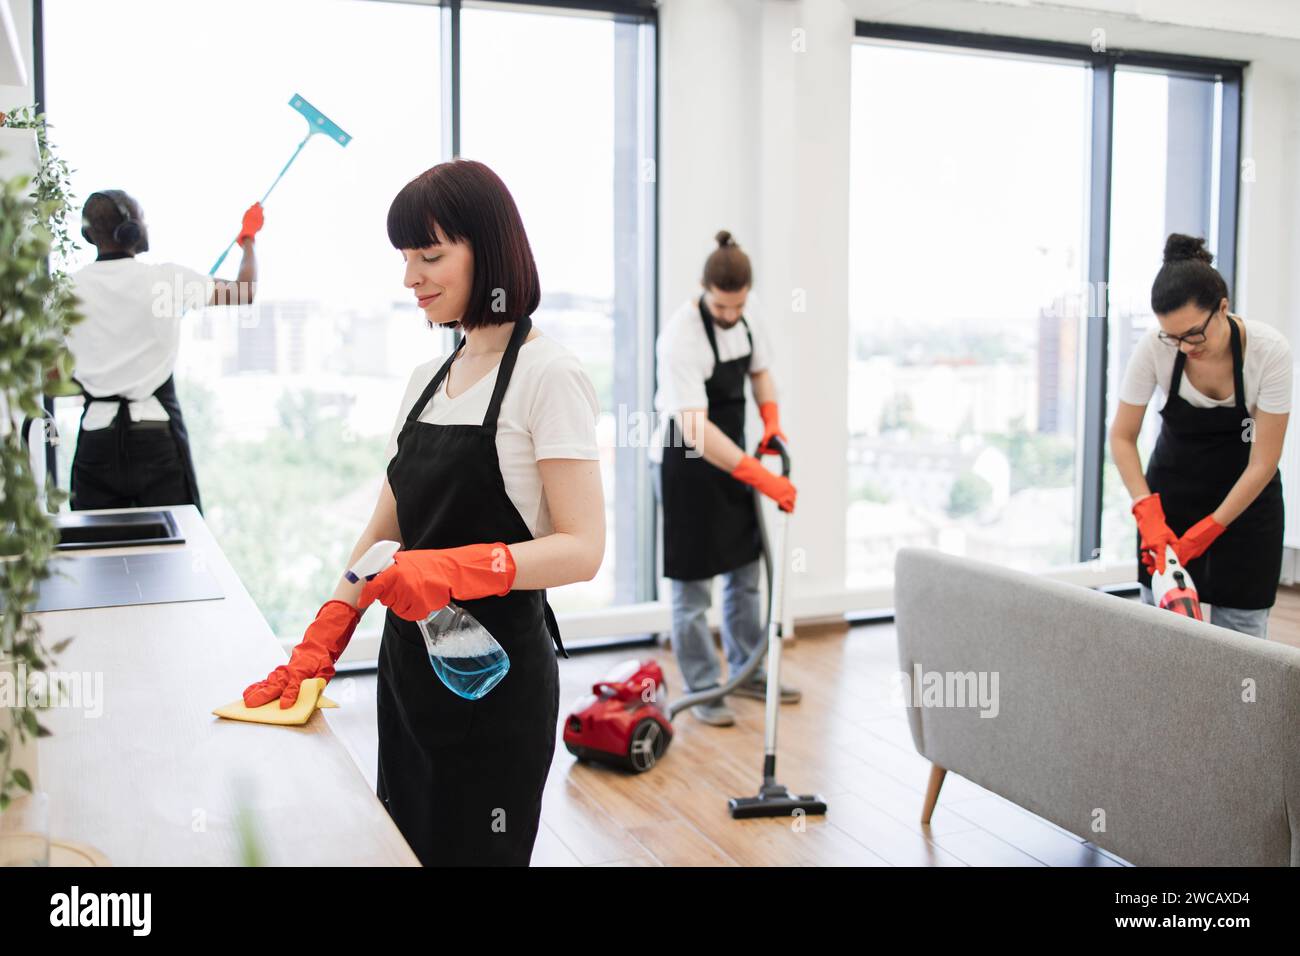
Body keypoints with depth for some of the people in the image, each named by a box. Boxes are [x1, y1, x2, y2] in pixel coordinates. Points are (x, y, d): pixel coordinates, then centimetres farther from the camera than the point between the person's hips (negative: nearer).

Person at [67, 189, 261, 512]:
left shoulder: (69, 289, 1)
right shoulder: (167, 278, -6)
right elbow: (246, 292, 8)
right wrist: (248, 237, 25)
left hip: (96, 434, 2)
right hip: (156, 431, -2)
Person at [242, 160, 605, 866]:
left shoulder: (547, 376, -12)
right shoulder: (428, 379, 11)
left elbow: (581, 548, -17)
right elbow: (385, 529, 11)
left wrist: (463, 568, -32)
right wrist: (317, 648, 1)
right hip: (410, 666, 7)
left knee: (473, 851, 3)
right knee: (406, 847, 17)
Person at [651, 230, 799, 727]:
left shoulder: (745, 314, -5)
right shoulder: (681, 336, -29)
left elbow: (760, 368, 14)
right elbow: (694, 429, -36)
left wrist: (772, 422, -4)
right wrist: (761, 476, -39)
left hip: (731, 456, 8)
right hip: (686, 464, -8)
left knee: (746, 566, 16)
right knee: (693, 581, 1)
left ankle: (747, 671, 31)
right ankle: (702, 690, 14)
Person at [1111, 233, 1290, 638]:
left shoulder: (1269, 349, -26)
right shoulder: (1154, 348, -23)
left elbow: (1264, 461, -22)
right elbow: (1122, 436, -12)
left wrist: (1205, 532, -24)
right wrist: (1148, 512, -25)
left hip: (1245, 494, -1)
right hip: (1172, 487, 1)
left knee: (1240, 628, -4)